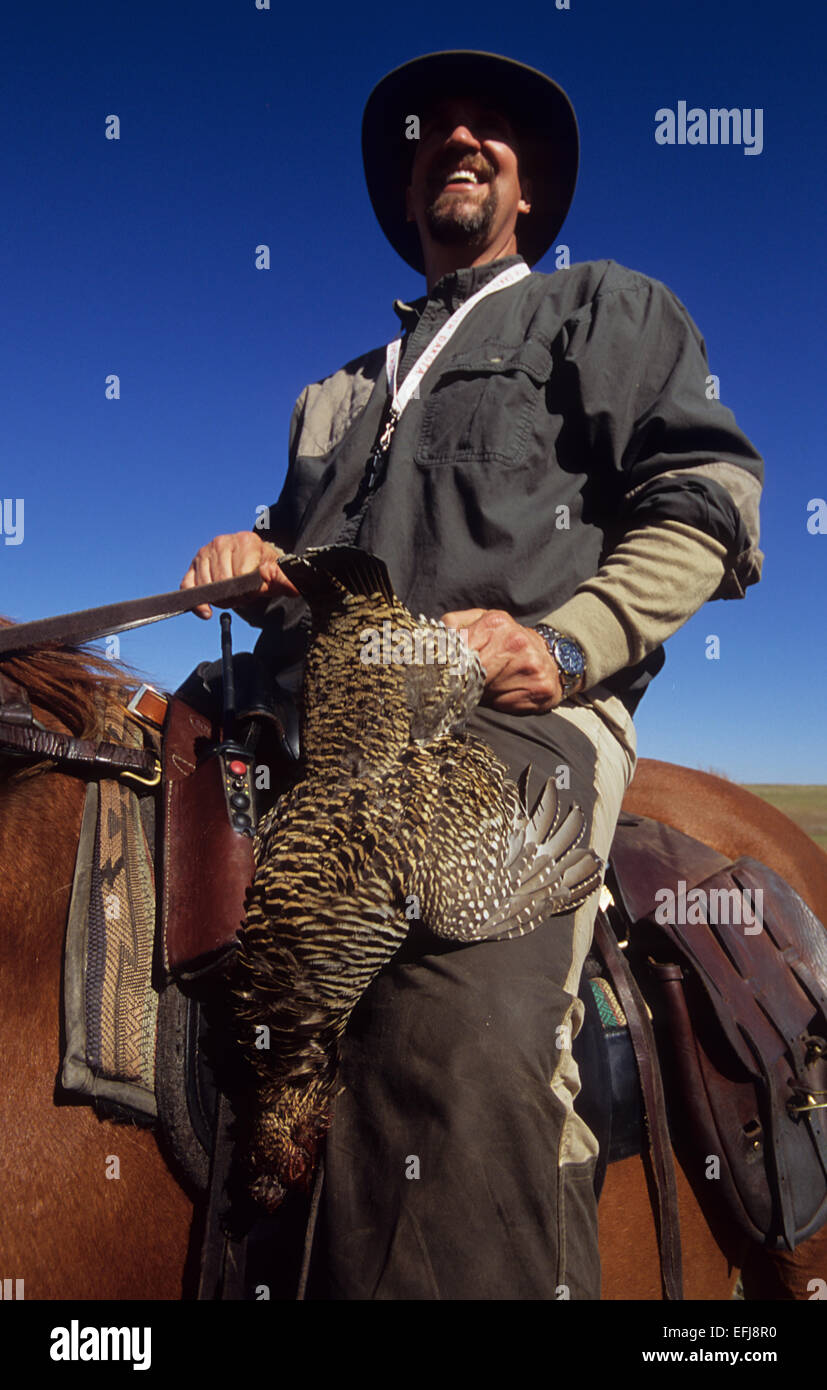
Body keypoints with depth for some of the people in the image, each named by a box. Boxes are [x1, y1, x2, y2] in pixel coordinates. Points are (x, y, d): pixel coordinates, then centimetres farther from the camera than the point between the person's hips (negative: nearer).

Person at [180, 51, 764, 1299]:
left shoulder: (606, 309, 22)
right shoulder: (346, 390, 37)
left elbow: (704, 498, 6)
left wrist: (562, 643, -11)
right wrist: (251, 558, 11)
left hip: (511, 723, -5)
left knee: (462, 1071, -26)